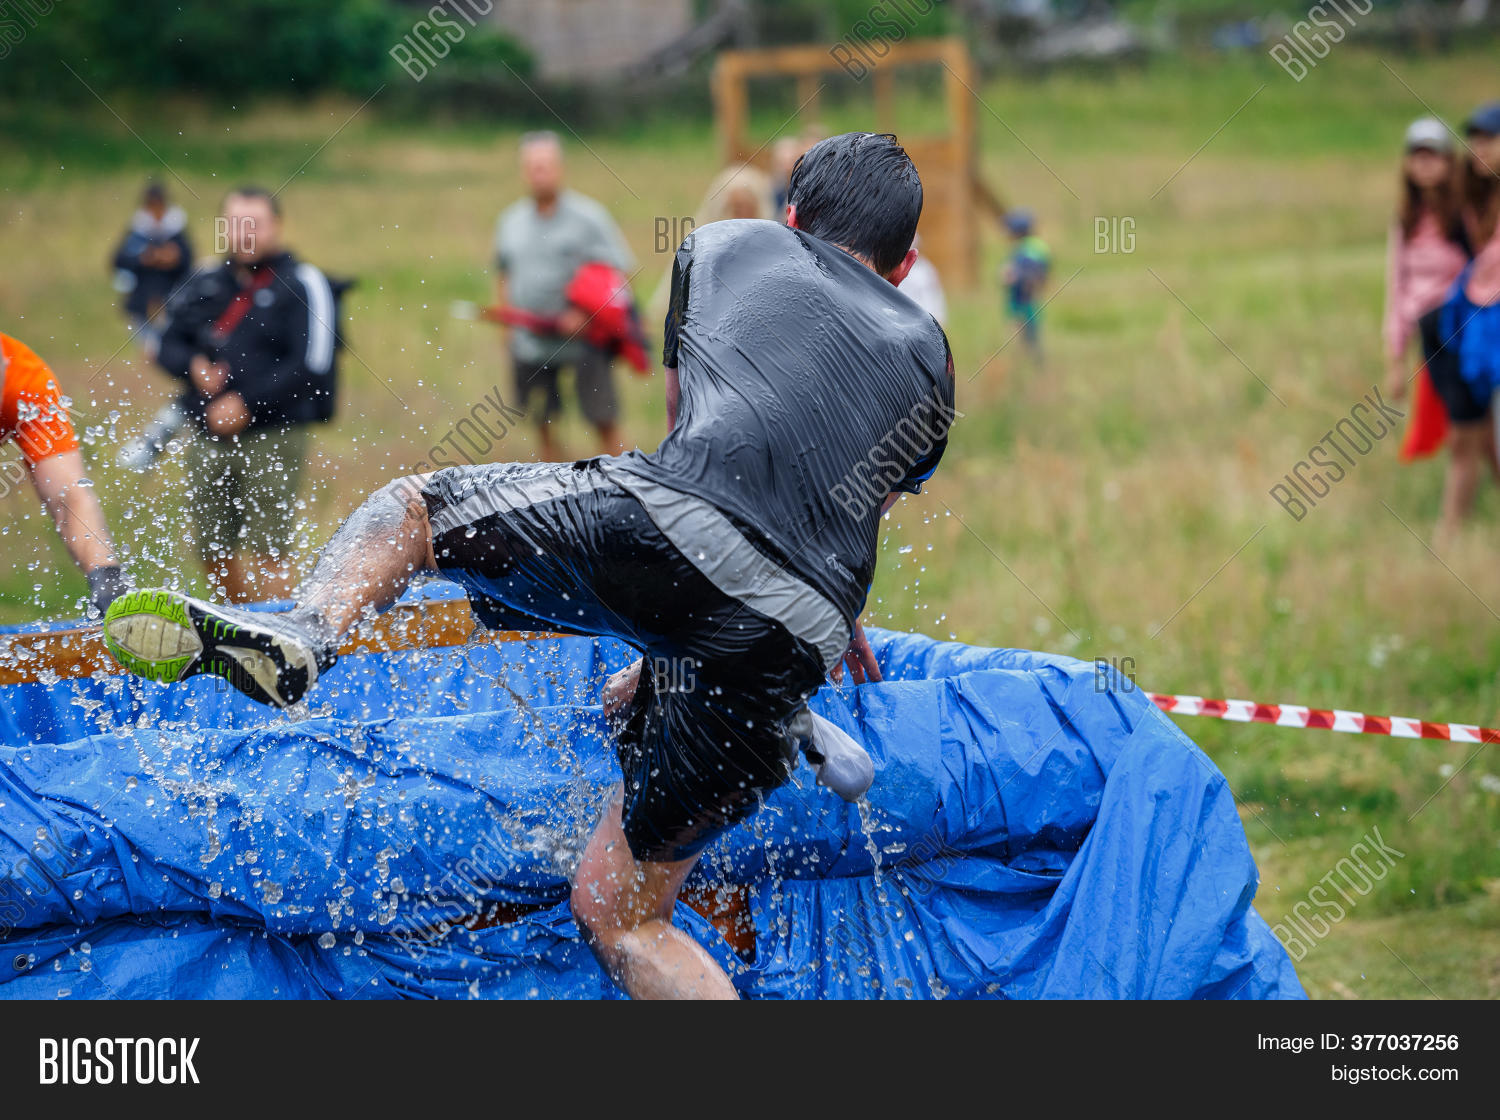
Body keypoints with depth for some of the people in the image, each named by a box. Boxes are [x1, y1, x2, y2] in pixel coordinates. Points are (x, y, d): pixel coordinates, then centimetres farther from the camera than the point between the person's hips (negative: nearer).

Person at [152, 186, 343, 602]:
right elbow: (168, 343, 17)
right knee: (213, 548, 12)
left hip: (272, 438, -6)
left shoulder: (302, 284, -5)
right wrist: (193, 366, -6)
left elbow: (311, 365, -13)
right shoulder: (206, 283, 13)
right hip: (207, 437, 6)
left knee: (268, 553, -9)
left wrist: (248, 404, -18)